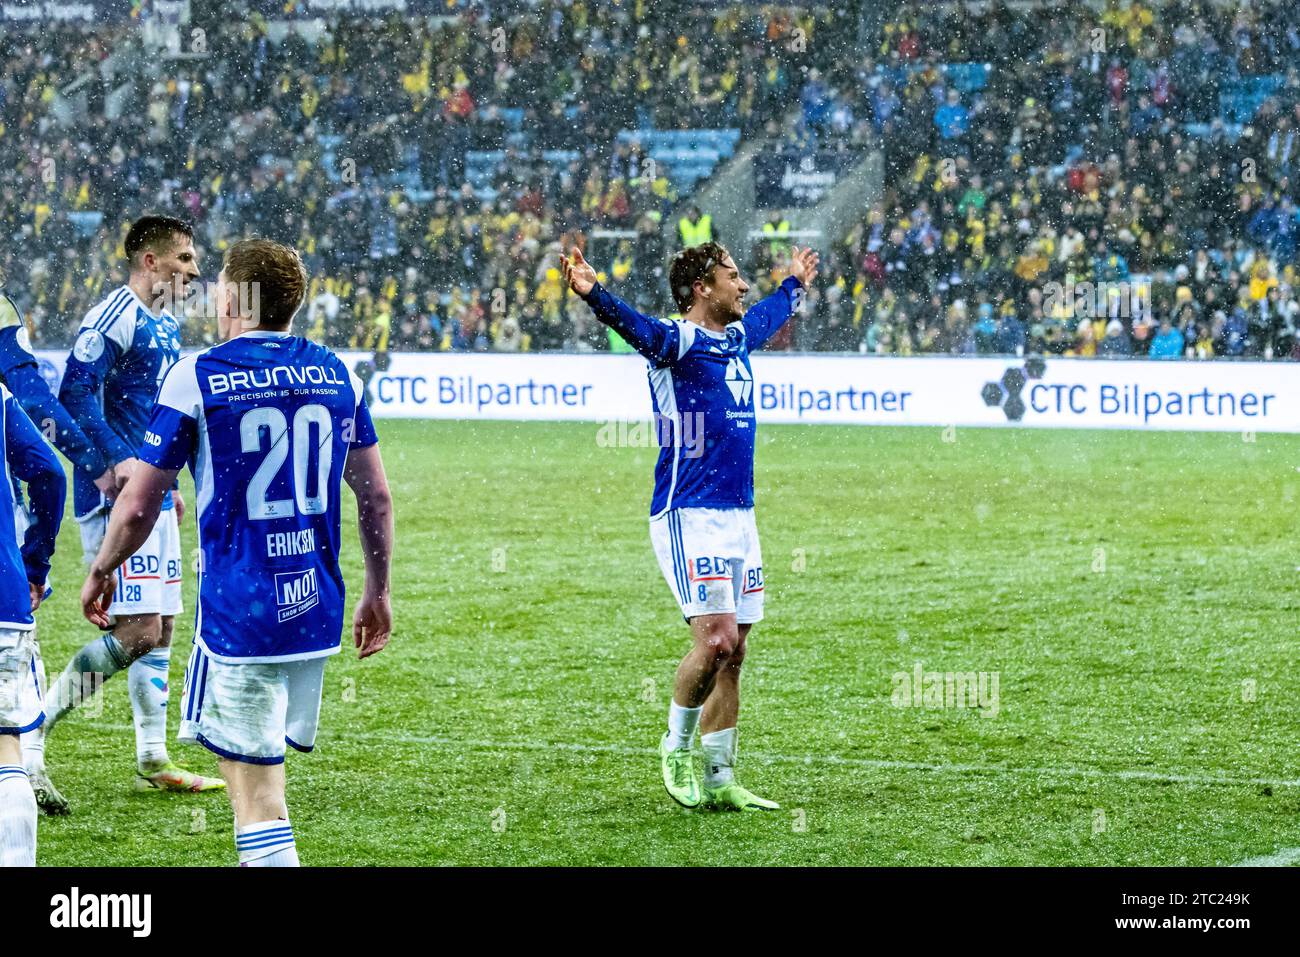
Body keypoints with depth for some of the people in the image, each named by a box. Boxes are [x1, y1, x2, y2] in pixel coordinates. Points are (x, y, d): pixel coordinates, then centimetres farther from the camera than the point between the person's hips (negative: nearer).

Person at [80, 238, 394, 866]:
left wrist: (101, 572, 14)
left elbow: (138, 504, -4)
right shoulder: (336, 373, 7)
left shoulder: (197, 376, -7)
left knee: (259, 804, -5)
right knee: (266, 776, 21)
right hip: (318, 615, 5)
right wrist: (377, 593, 23)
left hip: (238, 618, -5)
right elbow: (376, 496, 11)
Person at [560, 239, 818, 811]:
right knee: (716, 639, -17)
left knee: (732, 650, 7)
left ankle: (719, 781, 13)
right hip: (690, 514, -8)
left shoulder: (739, 336, 15)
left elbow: (771, 313, 39)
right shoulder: (677, 340, -9)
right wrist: (591, 292, -50)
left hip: (738, 513, 8)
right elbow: (636, 327, -30)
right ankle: (676, 748, 5)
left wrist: (796, 284, 56)